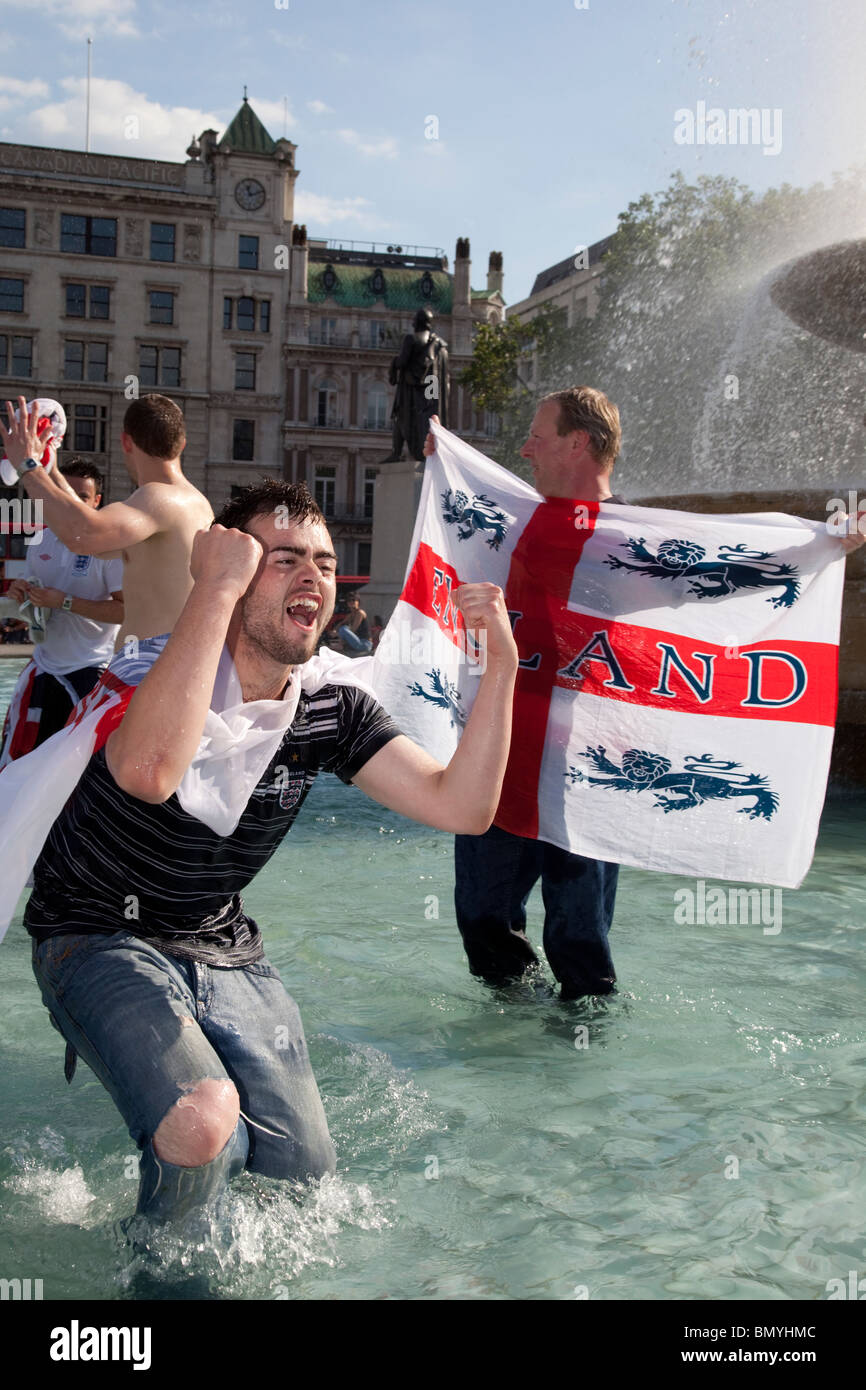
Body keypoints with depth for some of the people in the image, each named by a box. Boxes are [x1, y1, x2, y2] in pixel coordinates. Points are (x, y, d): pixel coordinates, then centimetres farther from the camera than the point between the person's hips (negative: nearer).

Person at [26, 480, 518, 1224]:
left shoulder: (333, 709, -5)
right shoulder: (158, 669, -21)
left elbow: (461, 806, -12)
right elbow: (151, 771, -45)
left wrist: (501, 664, -22)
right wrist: (216, 587, -40)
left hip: (225, 951, 6)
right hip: (103, 938, -5)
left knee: (305, 1179, 6)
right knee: (204, 1125, -30)